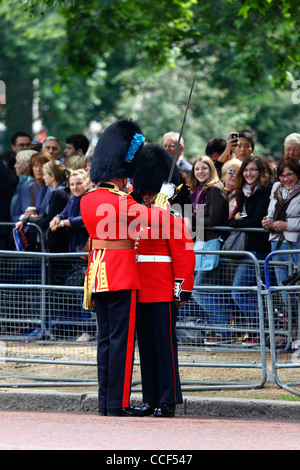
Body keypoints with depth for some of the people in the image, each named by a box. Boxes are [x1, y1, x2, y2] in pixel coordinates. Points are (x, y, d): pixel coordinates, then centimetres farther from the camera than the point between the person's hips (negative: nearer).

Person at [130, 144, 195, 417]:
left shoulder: (172, 218, -5)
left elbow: (184, 254, -9)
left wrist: (182, 289, -14)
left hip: (164, 293, -7)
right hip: (141, 291, 7)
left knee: (165, 343, -6)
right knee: (146, 344, 8)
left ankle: (169, 401, -3)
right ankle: (151, 400, 13)